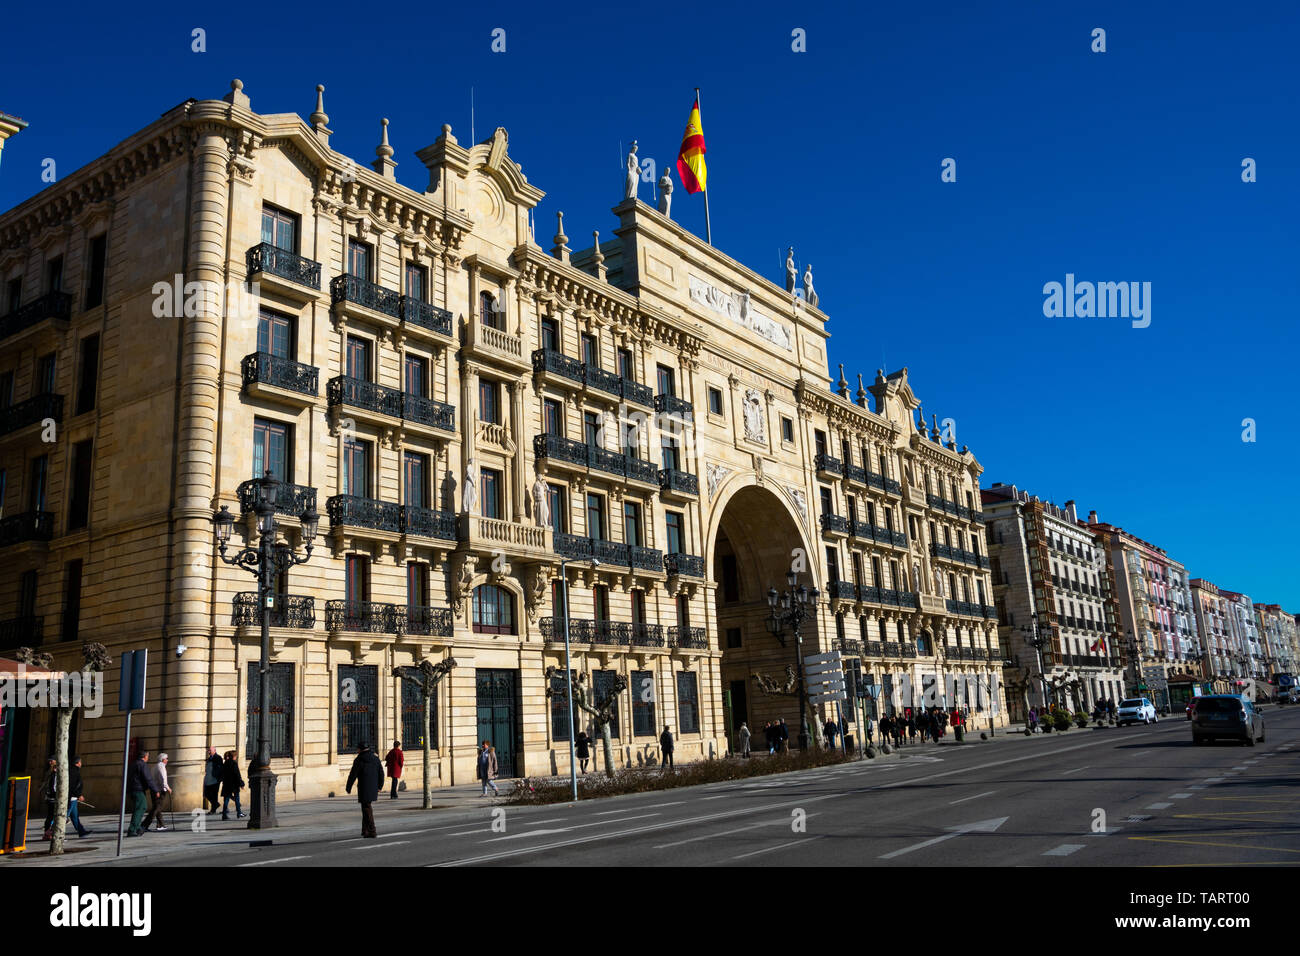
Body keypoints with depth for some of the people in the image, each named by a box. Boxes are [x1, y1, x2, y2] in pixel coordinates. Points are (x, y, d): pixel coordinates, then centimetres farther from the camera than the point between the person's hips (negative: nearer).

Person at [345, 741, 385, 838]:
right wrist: (380, 786, 22)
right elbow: (381, 774, 11)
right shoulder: (376, 759, 7)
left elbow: (353, 775, -8)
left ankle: (372, 832, -5)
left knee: (367, 809, -2)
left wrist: (348, 787, 4)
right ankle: (365, 830, 22)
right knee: (367, 808, 18)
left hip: (364, 789, -6)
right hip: (373, 789, 6)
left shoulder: (359, 760, -10)